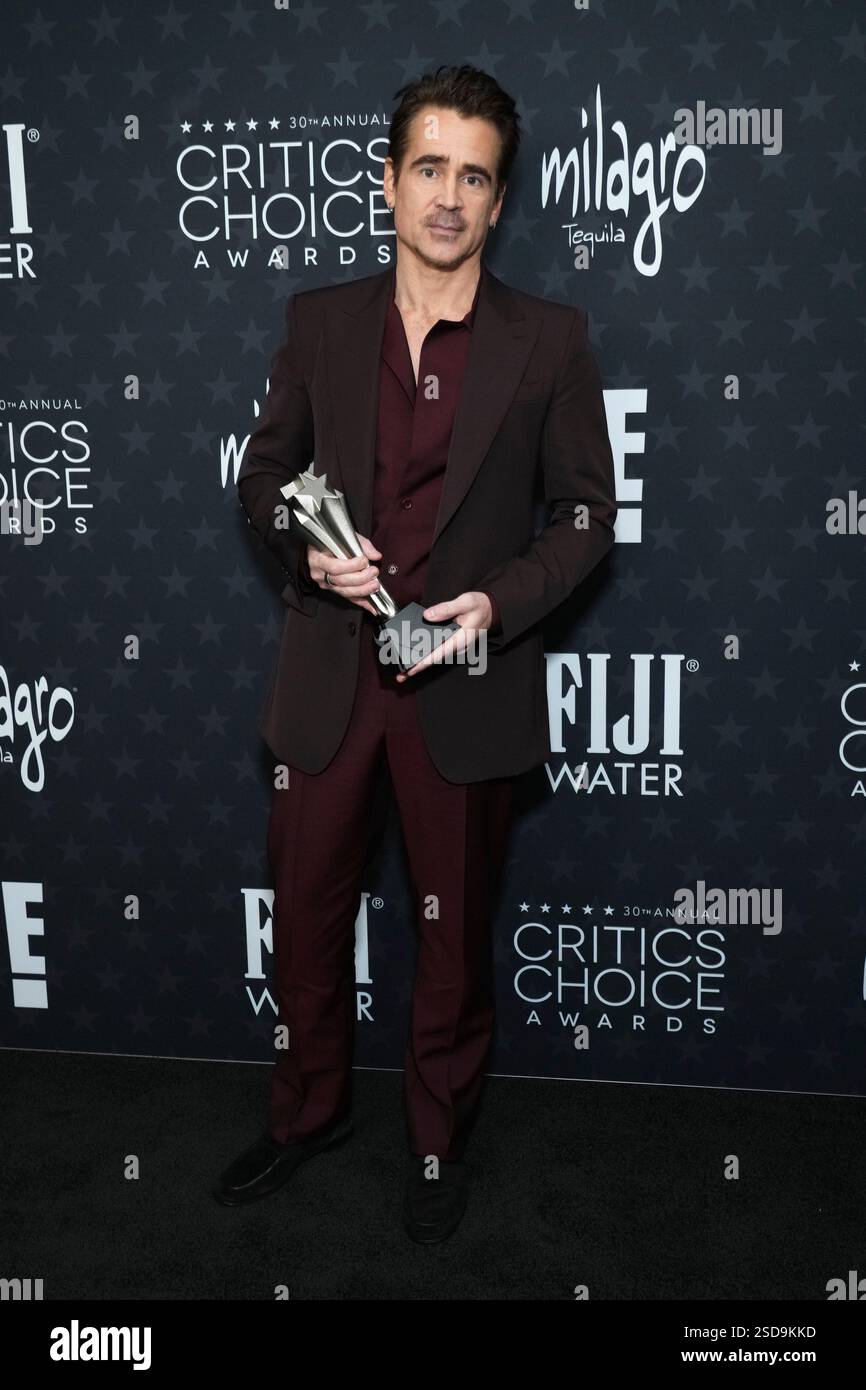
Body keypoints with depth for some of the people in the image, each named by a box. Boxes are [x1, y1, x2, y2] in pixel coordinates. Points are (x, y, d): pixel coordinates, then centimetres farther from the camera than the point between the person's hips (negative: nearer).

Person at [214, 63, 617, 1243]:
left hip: (465, 684, -2)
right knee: (306, 912, 16)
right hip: (326, 673, 3)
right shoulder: (320, 321, 4)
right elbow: (265, 473, 10)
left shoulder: (549, 340, -3)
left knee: (454, 933, 13)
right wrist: (307, 549, -11)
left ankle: (440, 1138, 37)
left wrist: (500, 601, -17)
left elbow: (586, 513, 0)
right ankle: (309, 1109, 41)